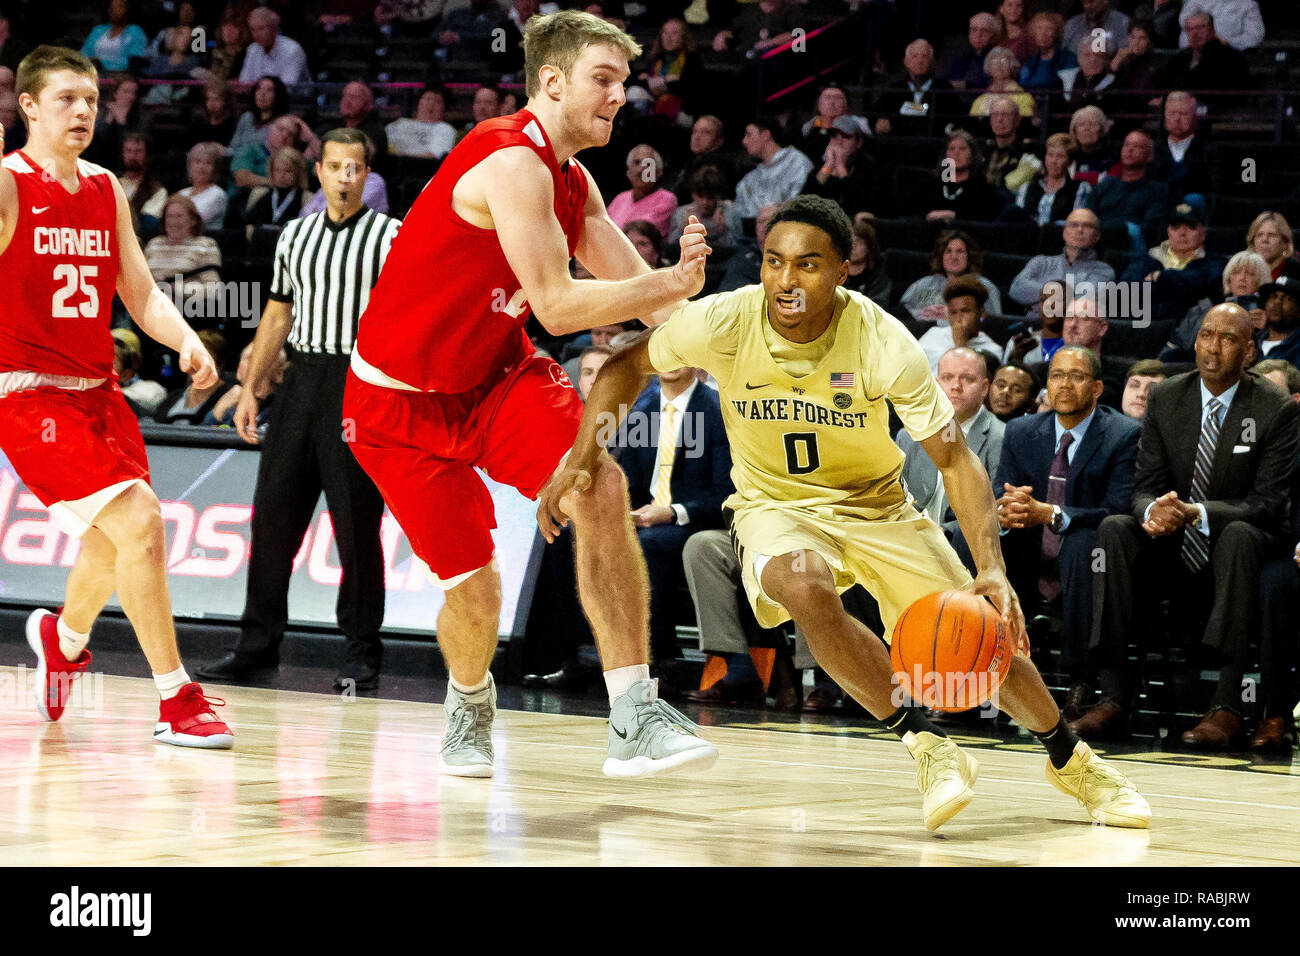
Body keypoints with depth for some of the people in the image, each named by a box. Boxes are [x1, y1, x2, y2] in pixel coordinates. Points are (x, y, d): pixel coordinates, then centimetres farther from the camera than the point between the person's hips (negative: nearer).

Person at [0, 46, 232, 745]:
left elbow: (141, 294, 12)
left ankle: (64, 638, 50)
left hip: (97, 391, 8)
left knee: (113, 544, 18)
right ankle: (176, 702, -13)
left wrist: (186, 341, -6)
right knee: (139, 522, -19)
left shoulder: (106, 190, 11)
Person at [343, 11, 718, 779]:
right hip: (400, 400, -7)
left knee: (599, 485, -21)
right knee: (474, 591, -6)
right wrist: (674, 283, -29)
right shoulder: (513, 164, -24)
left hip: (498, 374, 7)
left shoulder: (572, 182, 5)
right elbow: (557, 306, -29)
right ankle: (470, 706, 32)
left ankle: (635, 718, -24)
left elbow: (637, 290, 2)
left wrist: (679, 282, -20)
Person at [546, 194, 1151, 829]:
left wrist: (992, 569, -34)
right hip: (774, 507, -1)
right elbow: (628, 366, -2)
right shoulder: (723, 323, -23)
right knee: (805, 584, -36)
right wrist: (580, 457, -14)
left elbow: (956, 460, -21)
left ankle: (1069, 759, 27)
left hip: (875, 506, 1)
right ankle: (926, 746, -23)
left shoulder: (883, 342, -25)